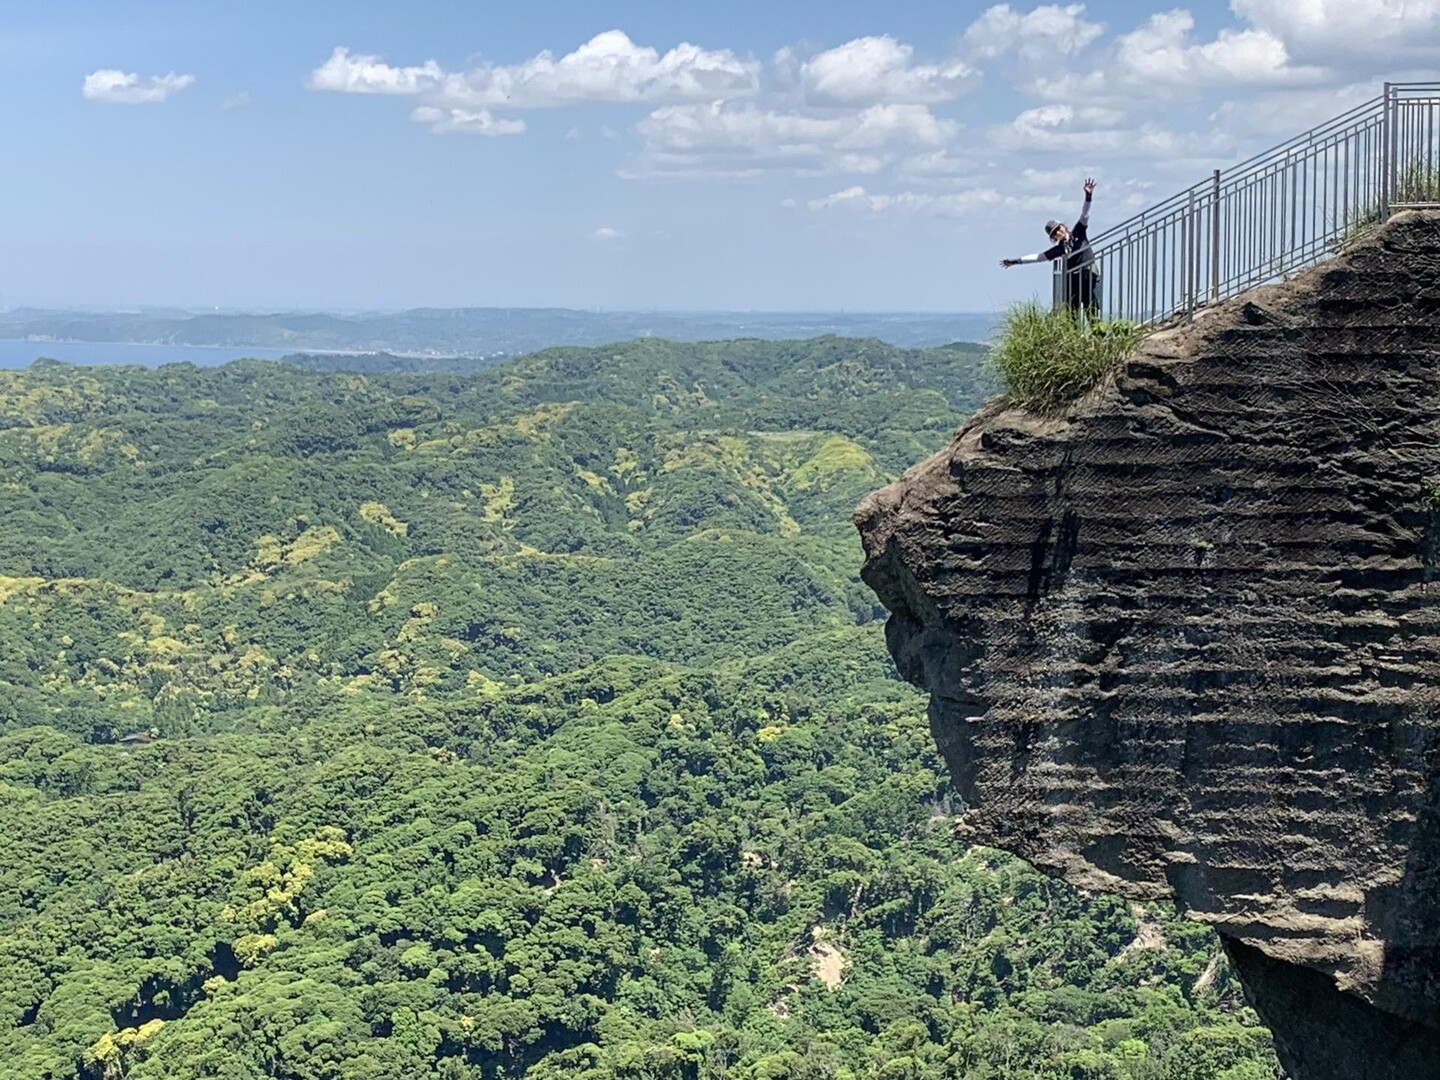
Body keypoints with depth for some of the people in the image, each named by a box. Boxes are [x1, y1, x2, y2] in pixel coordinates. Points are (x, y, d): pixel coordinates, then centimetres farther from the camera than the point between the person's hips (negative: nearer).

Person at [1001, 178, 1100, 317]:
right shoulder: (1059, 249, 12)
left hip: (1090, 277, -3)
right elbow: (1038, 256, 16)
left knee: (1092, 314, -8)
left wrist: (1088, 196, -16)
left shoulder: (1079, 234, 6)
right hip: (1073, 282, 3)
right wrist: (1016, 261, 16)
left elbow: (1084, 215, -3)